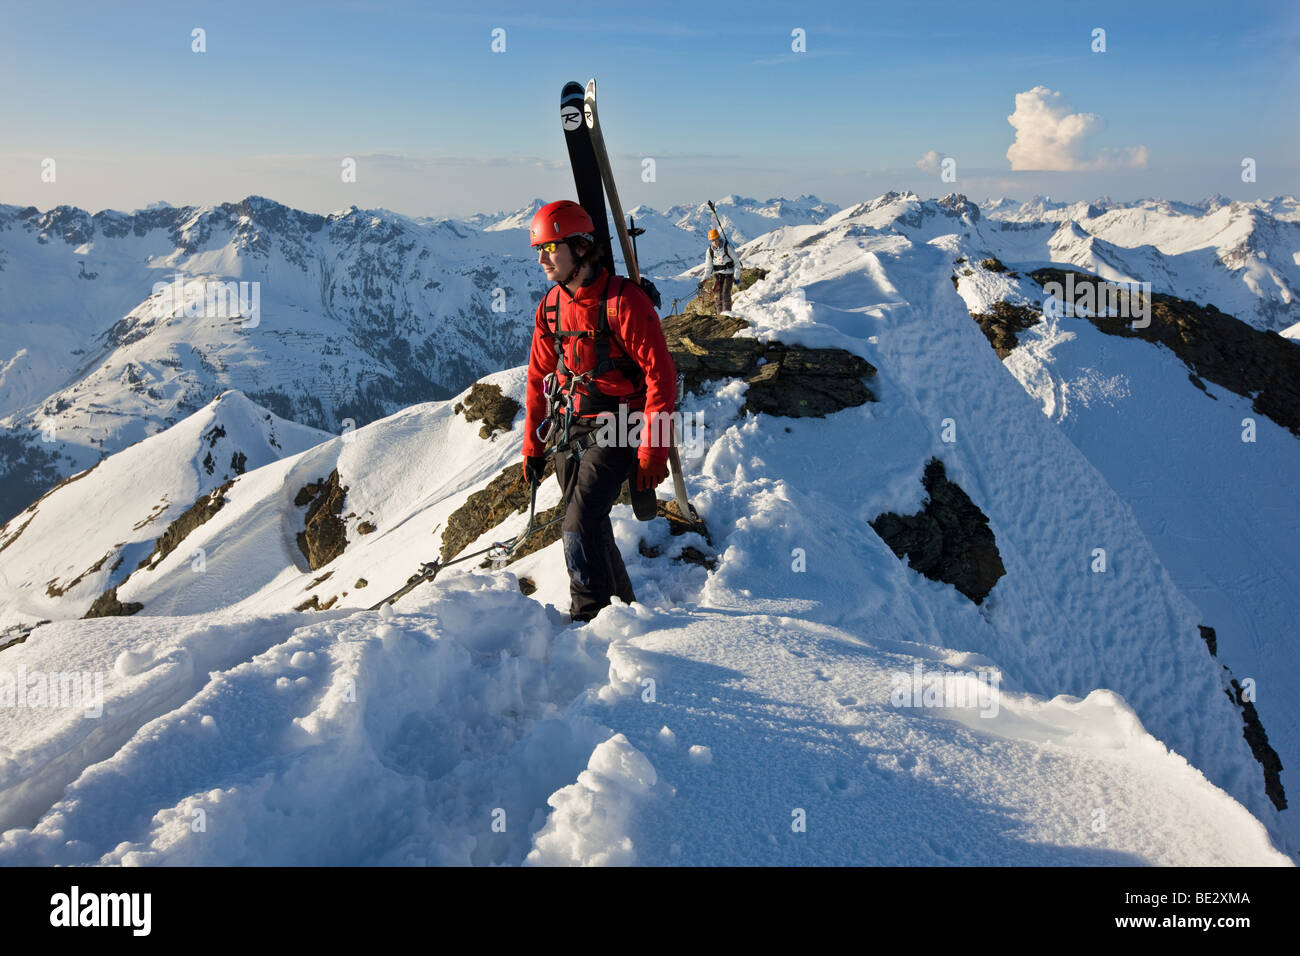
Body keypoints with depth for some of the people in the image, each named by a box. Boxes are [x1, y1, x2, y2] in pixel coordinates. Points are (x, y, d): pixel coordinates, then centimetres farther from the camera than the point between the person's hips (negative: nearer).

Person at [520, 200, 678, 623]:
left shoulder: (623, 301, -16)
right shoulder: (551, 306, 7)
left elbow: (661, 376, -17)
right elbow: (539, 378, 15)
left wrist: (653, 450, -20)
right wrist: (532, 445, 14)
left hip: (616, 429, -7)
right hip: (570, 430, 7)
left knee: (580, 523, -17)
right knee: (589, 526, 12)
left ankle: (590, 618, -3)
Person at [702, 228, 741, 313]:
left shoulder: (727, 247, -13)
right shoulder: (709, 251, -2)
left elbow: (736, 261, -6)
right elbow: (708, 266, 6)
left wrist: (736, 276, -7)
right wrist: (706, 278, -8)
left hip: (728, 273, -3)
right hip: (717, 274, 3)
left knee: (725, 294, -16)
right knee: (717, 295, -5)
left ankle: (727, 312, -14)